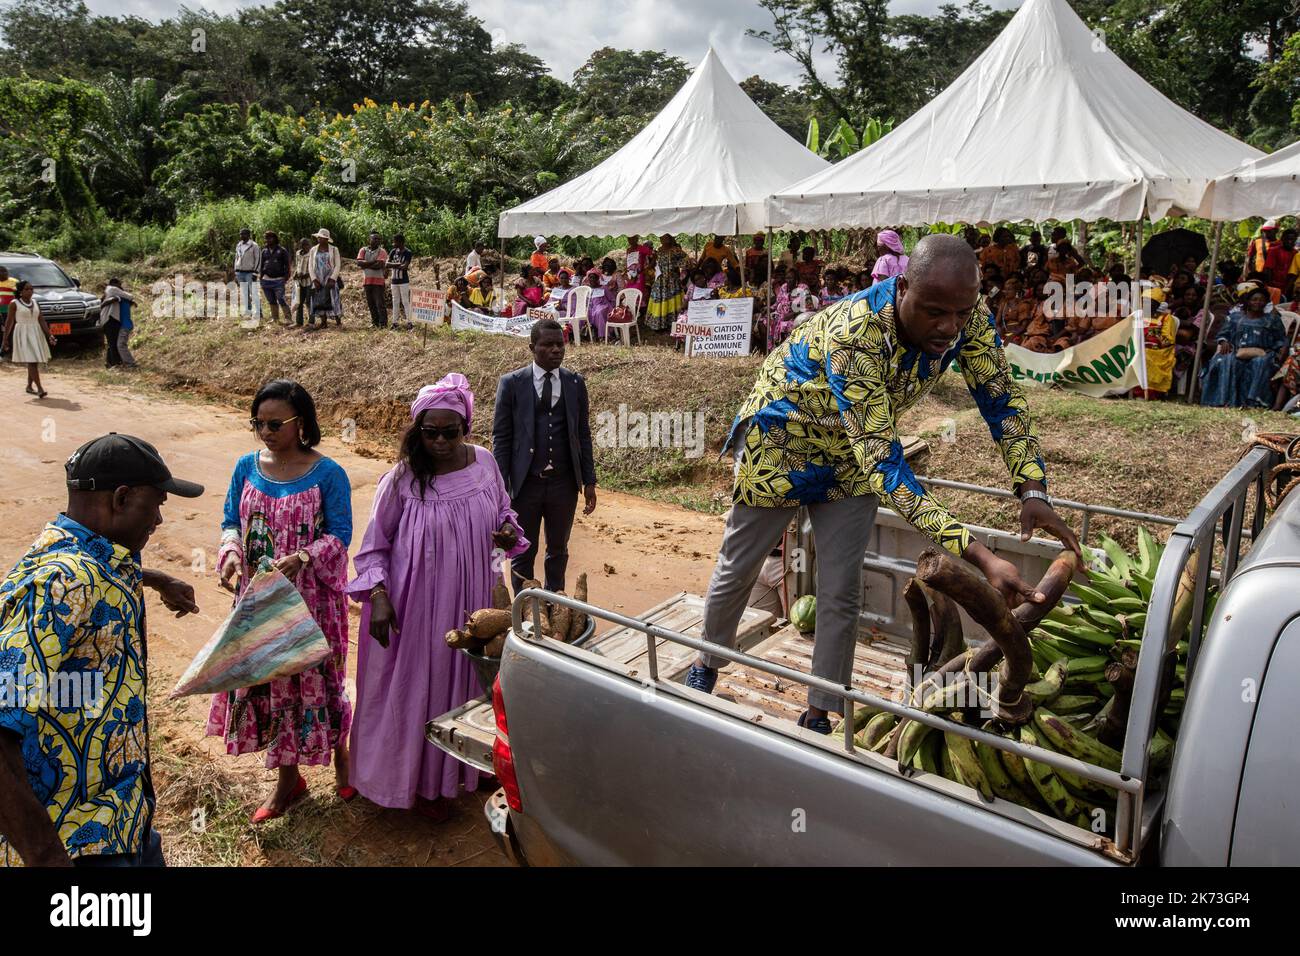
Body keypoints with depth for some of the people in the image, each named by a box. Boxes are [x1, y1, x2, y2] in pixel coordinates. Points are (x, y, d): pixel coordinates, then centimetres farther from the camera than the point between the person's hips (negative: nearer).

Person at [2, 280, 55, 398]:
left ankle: (29, 386, 21)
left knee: (35, 362, 7)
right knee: (31, 361, -13)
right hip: (22, 335, -5)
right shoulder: (14, 304, -4)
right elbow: (9, 321, -1)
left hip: (36, 334, 5)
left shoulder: (36, 303, 10)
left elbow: (41, 320, 9)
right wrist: (5, 339, -2)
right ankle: (40, 388, -20)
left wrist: (50, 335, 0)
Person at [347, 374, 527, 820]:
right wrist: (377, 596, -18)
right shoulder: (402, 478, -15)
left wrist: (509, 532, -11)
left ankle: (453, 771, 41)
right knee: (415, 687, 10)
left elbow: (503, 511, 11)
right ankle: (421, 780, 32)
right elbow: (374, 546, -7)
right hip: (415, 606, -4)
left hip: (469, 603, 4)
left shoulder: (484, 463, -5)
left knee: (463, 680, 18)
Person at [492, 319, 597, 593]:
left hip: (564, 483, 2)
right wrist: (500, 486, -7)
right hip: (525, 482, -2)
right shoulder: (511, 383, -3)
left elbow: (583, 435, 7)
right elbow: (501, 437, -3)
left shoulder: (575, 383, 4)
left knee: (558, 551, 15)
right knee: (523, 553, 10)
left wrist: (589, 481, 5)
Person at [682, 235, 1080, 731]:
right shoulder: (853, 334, -41)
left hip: (853, 452, 5)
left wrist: (1033, 491, -23)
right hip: (781, 436, -5)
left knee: (841, 591, 3)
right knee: (738, 568, 11)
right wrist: (979, 556, -49)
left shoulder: (967, 316, -22)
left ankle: (818, 714, 21)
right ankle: (706, 663, 39)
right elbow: (882, 462, -44)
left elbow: (1002, 397, -9)